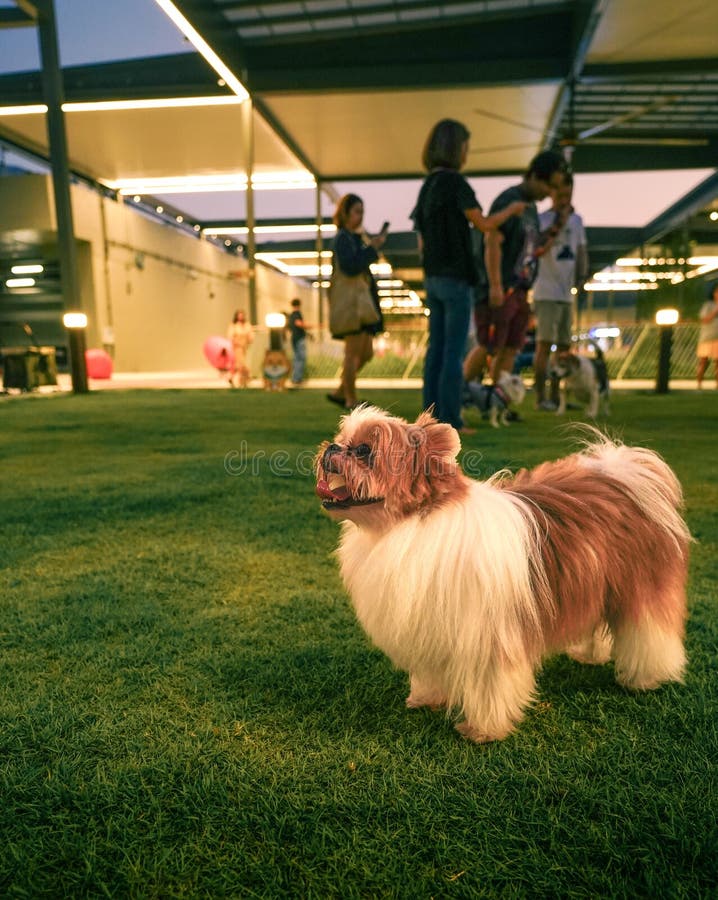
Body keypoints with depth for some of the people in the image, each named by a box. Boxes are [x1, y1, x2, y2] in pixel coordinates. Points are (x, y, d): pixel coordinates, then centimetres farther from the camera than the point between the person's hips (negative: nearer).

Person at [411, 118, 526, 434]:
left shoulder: (427, 187, 15)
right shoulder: (454, 181, -11)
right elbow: (484, 224, -11)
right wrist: (513, 208, 8)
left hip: (433, 278, 8)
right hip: (455, 279, -8)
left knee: (436, 349, 8)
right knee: (454, 351, -5)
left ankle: (432, 416, 10)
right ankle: (450, 420, -3)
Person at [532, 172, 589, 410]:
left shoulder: (577, 220, 14)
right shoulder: (542, 219, -5)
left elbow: (581, 250, 19)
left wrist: (581, 276, 4)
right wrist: (560, 221, -28)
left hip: (567, 293, 7)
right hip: (547, 292, -7)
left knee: (564, 345, 8)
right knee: (545, 343, -11)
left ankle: (556, 396, 15)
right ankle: (541, 397, -8)